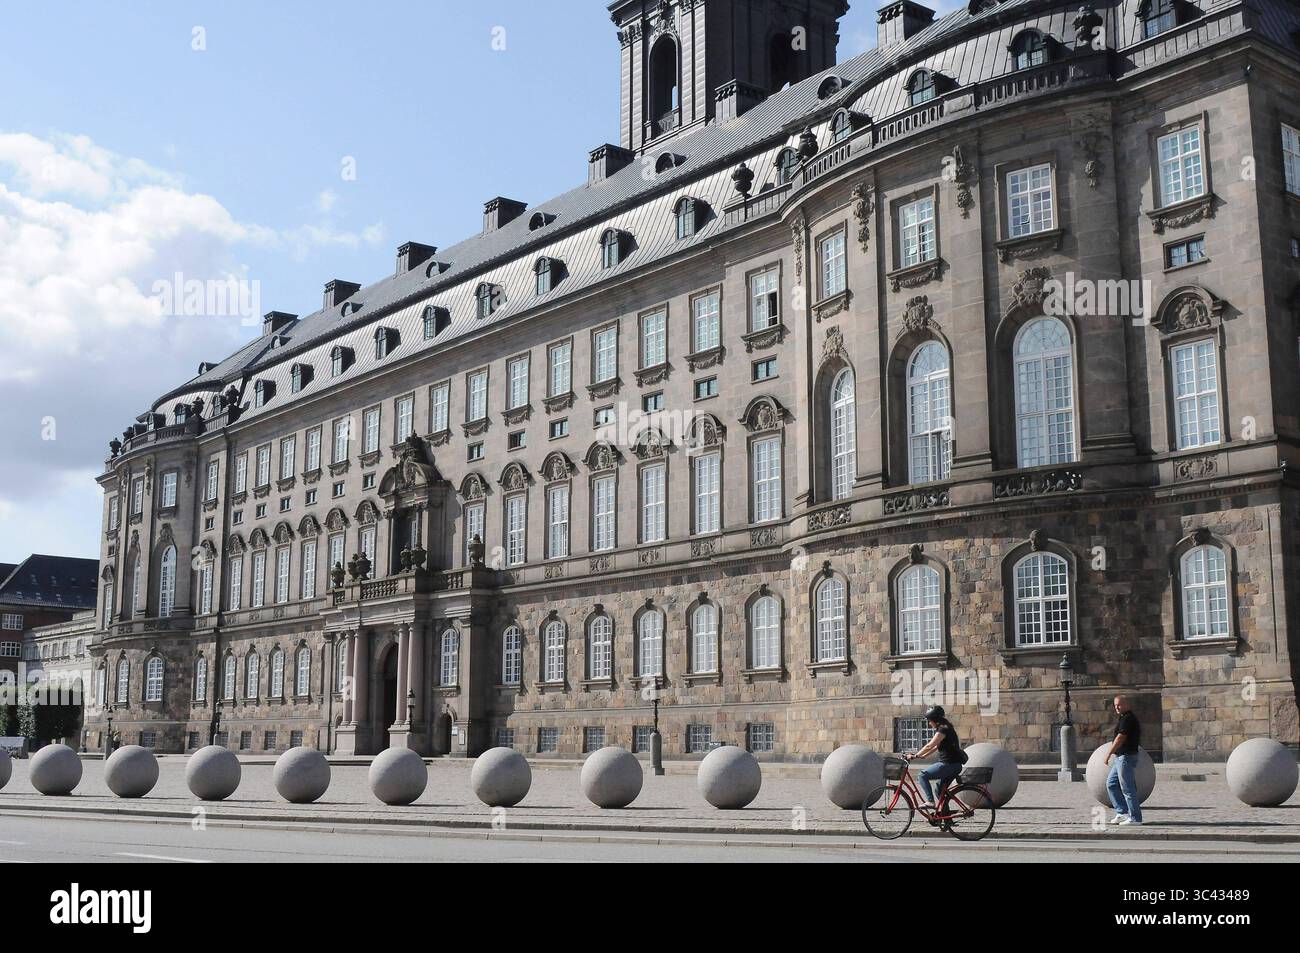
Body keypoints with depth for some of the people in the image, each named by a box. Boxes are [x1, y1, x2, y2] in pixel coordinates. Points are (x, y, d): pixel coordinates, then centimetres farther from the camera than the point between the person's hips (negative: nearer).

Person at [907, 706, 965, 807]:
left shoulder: (943, 729, -14)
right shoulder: (945, 728, 17)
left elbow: (929, 746, -18)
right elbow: (936, 747, 23)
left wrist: (915, 756, -13)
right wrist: (923, 756, 16)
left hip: (949, 764, -10)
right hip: (954, 765, 10)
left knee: (922, 775, -10)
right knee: (940, 789, 19)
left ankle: (930, 802, -15)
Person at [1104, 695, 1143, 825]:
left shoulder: (1128, 719, -16)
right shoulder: (1126, 718, 16)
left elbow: (1120, 738, -20)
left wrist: (1109, 753, -14)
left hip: (1126, 757, -11)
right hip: (1121, 757, 11)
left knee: (1128, 788, -6)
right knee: (1111, 783, 14)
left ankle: (1135, 818, -1)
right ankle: (1122, 812, 15)